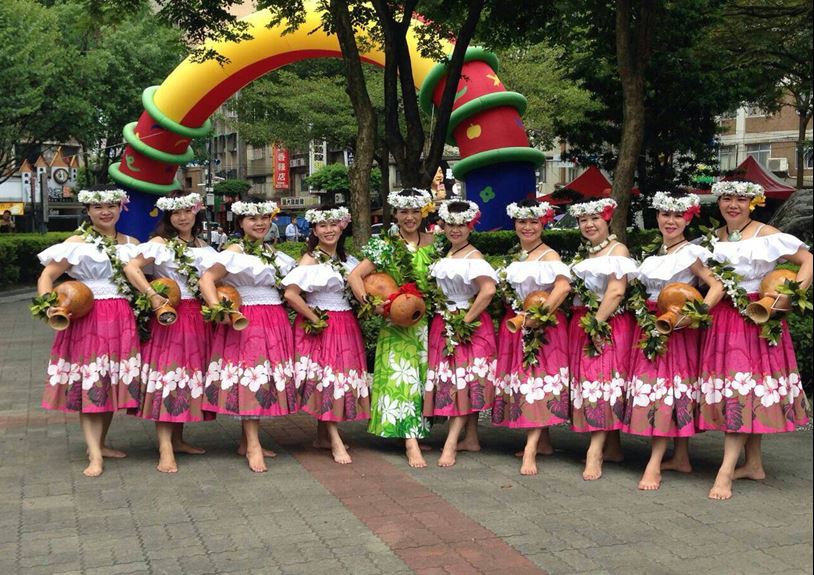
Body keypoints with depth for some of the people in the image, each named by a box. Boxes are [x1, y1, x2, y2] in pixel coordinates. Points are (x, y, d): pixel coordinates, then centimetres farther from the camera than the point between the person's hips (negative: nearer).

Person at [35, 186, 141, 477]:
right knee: (90, 385, -7)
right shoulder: (76, 243, -1)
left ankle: (100, 443, 23)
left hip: (123, 320, 5)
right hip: (88, 319, -4)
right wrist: (48, 305, -18)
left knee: (114, 383, 9)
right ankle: (95, 456, -7)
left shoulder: (131, 244, 11)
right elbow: (46, 277, -2)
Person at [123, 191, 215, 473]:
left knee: (189, 377, 11)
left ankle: (178, 439, 22)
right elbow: (131, 267, -15)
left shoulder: (203, 246, 15)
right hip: (170, 316, -6)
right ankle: (165, 449, -10)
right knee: (167, 377, -9)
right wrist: (152, 295, -22)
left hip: (198, 319, 6)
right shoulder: (160, 243, -4)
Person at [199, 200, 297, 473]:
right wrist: (218, 309, -27)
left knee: (266, 381, 8)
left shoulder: (275, 254, 15)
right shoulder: (235, 252, -7)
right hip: (246, 322, -7)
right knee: (251, 379, -10)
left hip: (275, 322, 7)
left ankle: (247, 440, 18)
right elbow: (207, 279, -16)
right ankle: (253, 446, -8)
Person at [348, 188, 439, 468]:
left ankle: (418, 432, 21)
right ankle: (411, 444, -11)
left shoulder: (432, 242, 7)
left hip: (427, 321, 4)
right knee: (402, 378, -10)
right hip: (397, 323, -4)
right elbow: (355, 275, -7)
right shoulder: (386, 246, -3)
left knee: (424, 378, 8)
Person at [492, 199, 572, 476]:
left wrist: (540, 315, -26)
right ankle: (544, 442, 19)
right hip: (515, 325, 8)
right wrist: (512, 315, 4)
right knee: (520, 382, 9)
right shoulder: (515, 257, 15)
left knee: (538, 382, -12)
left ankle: (531, 450, -18)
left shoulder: (549, 255, -9)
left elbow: (563, 286, -25)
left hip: (543, 327, -8)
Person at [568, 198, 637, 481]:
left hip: (609, 325, -8)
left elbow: (616, 291, -15)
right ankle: (612, 447, 14)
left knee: (603, 382, -13)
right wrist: (584, 324, 4)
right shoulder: (584, 254, 18)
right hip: (582, 325, 8)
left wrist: (597, 323, -20)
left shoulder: (617, 249, -3)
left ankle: (595, 452, -20)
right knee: (586, 382, 7)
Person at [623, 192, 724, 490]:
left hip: (676, 328, -7)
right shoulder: (655, 254, 14)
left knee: (667, 388, -9)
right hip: (649, 327, 7)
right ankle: (681, 458, 17)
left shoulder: (689, 253, -8)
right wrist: (641, 313, 4)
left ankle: (654, 465, -11)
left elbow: (717, 287, -16)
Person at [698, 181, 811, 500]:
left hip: (755, 320, -5)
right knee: (746, 394, 11)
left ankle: (726, 471, -13)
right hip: (720, 319, 5)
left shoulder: (766, 236, -6)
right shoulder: (713, 238, 10)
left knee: (742, 391, -11)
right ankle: (754, 464, 21)